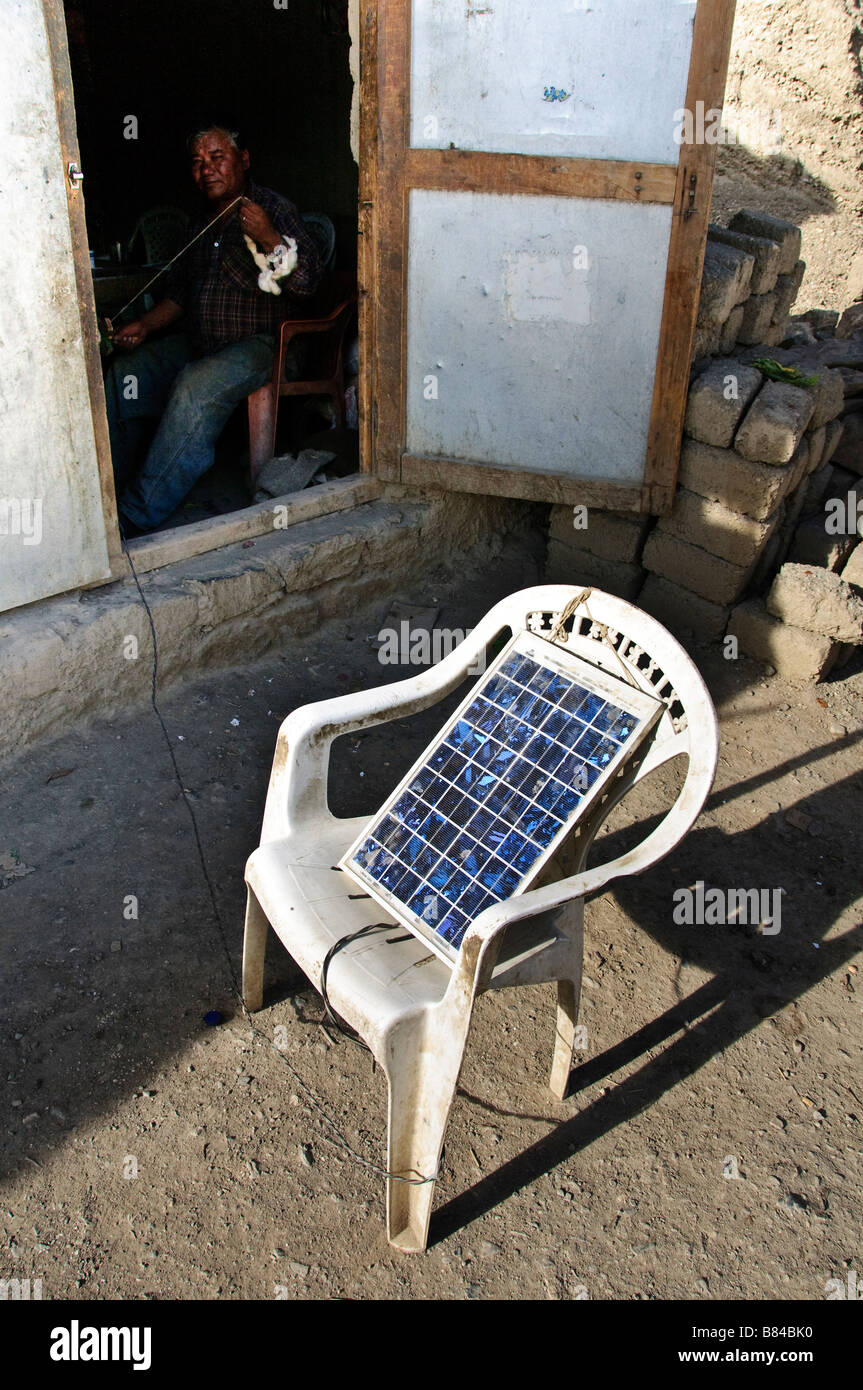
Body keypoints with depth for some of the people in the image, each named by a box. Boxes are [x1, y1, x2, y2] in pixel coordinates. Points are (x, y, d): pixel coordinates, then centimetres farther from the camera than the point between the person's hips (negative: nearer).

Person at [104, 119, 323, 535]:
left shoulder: (274, 209, -5)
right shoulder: (203, 221, 17)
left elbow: (305, 283, -17)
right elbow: (179, 292, 23)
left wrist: (270, 239, -32)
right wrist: (144, 325, 7)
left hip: (262, 344, -8)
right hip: (198, 344, 8)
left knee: (197, 388, -34)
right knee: (124, 373, -8)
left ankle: (136, 517, -32)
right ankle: (108, 493, 1)